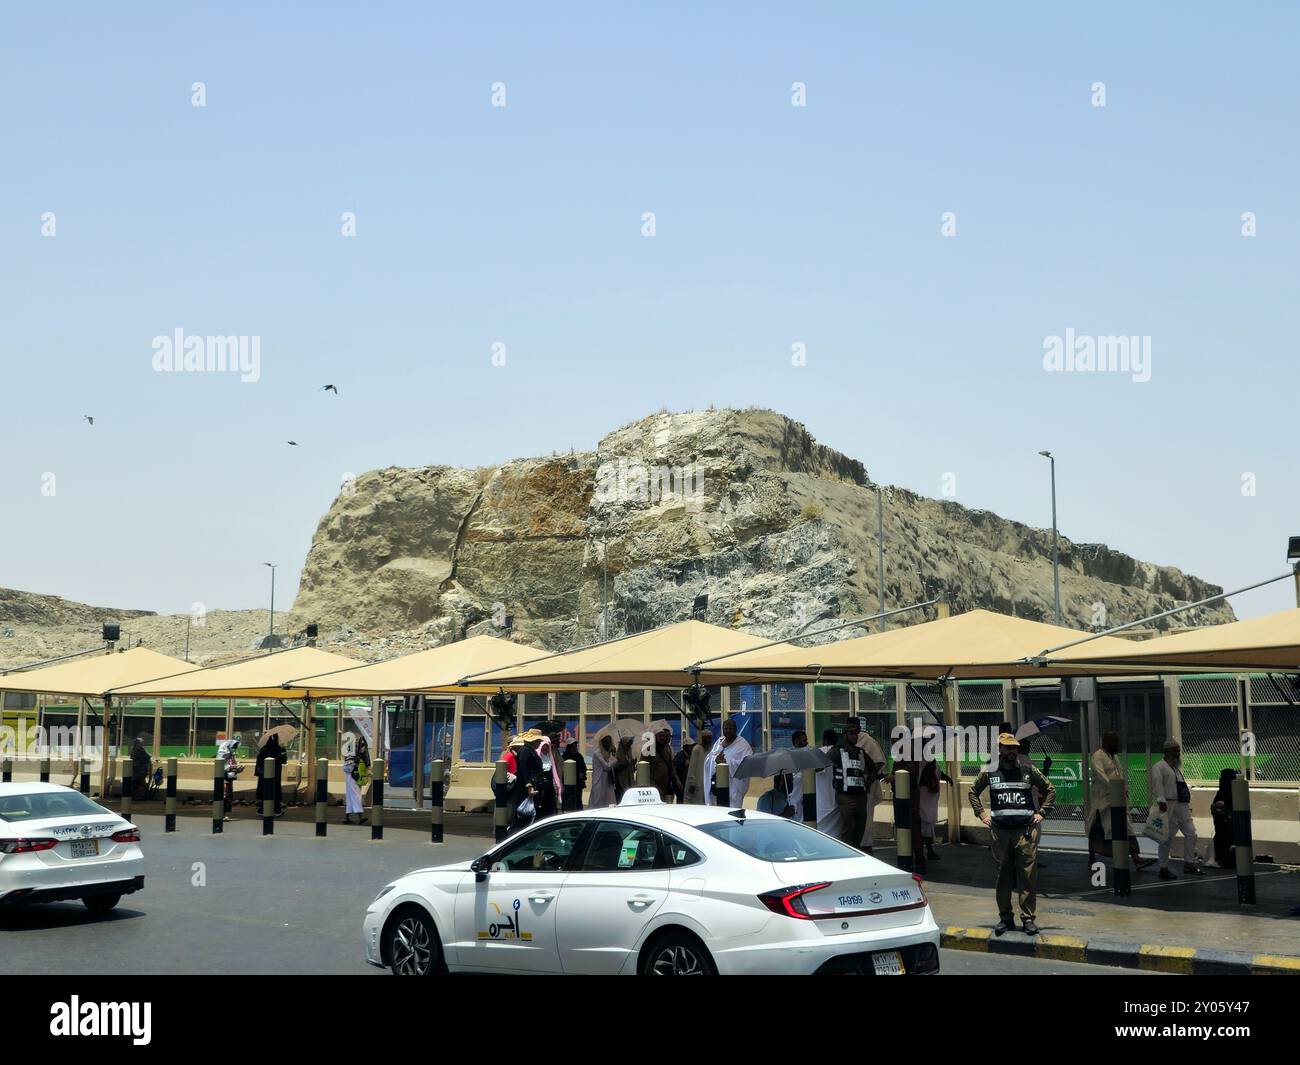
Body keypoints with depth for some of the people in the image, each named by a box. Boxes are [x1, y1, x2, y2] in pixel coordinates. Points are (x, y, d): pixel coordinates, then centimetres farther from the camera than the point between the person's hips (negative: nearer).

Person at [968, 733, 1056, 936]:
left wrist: (1041, 813, 5)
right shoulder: (989, 772, 6)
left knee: (1028, 876, -3)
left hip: (1026, 830, -1)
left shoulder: (1028, 771, 4)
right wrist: (982, 814, 8)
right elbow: (973, 792, 19)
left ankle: (1029, 918, 3)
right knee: (1003, 876, 5)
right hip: (1000, 830, 1)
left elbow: (1050, 790, 14)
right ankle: (1005, 918, 14)